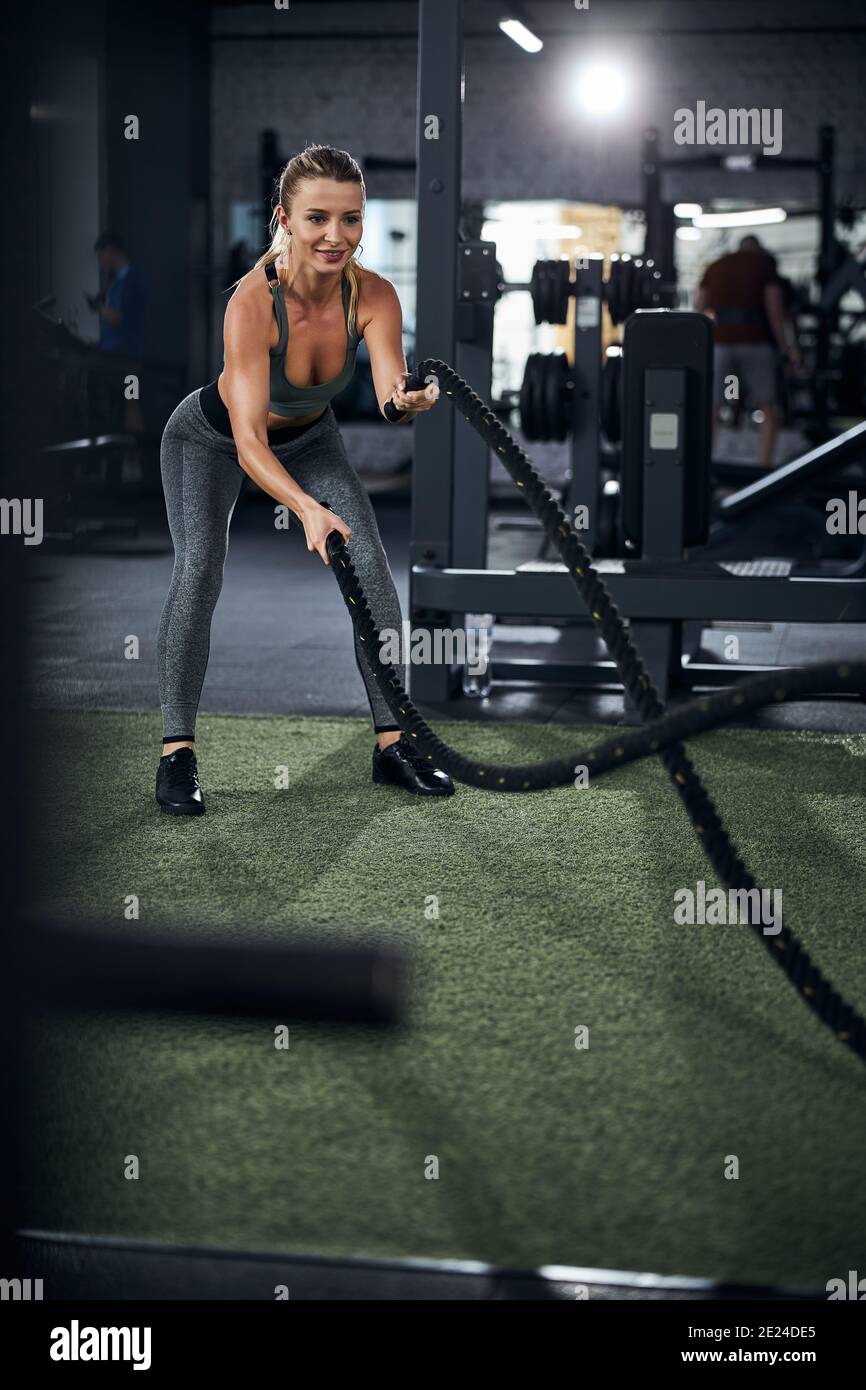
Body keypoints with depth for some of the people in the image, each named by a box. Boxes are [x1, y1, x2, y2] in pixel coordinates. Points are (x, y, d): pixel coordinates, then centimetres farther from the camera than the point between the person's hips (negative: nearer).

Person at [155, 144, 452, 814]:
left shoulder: (373, 296, -27)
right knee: (200, 570, -23)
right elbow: (249, 441, -43)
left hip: (310, 438, 4)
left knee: (372, 565, -7)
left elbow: (390, 392, -39)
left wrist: (414, 397, -63)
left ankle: (393, 741, 3)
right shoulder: (253, 300, -38)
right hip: (212, 438, -4)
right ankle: (177, 748, -13)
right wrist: (307, 509, -59)